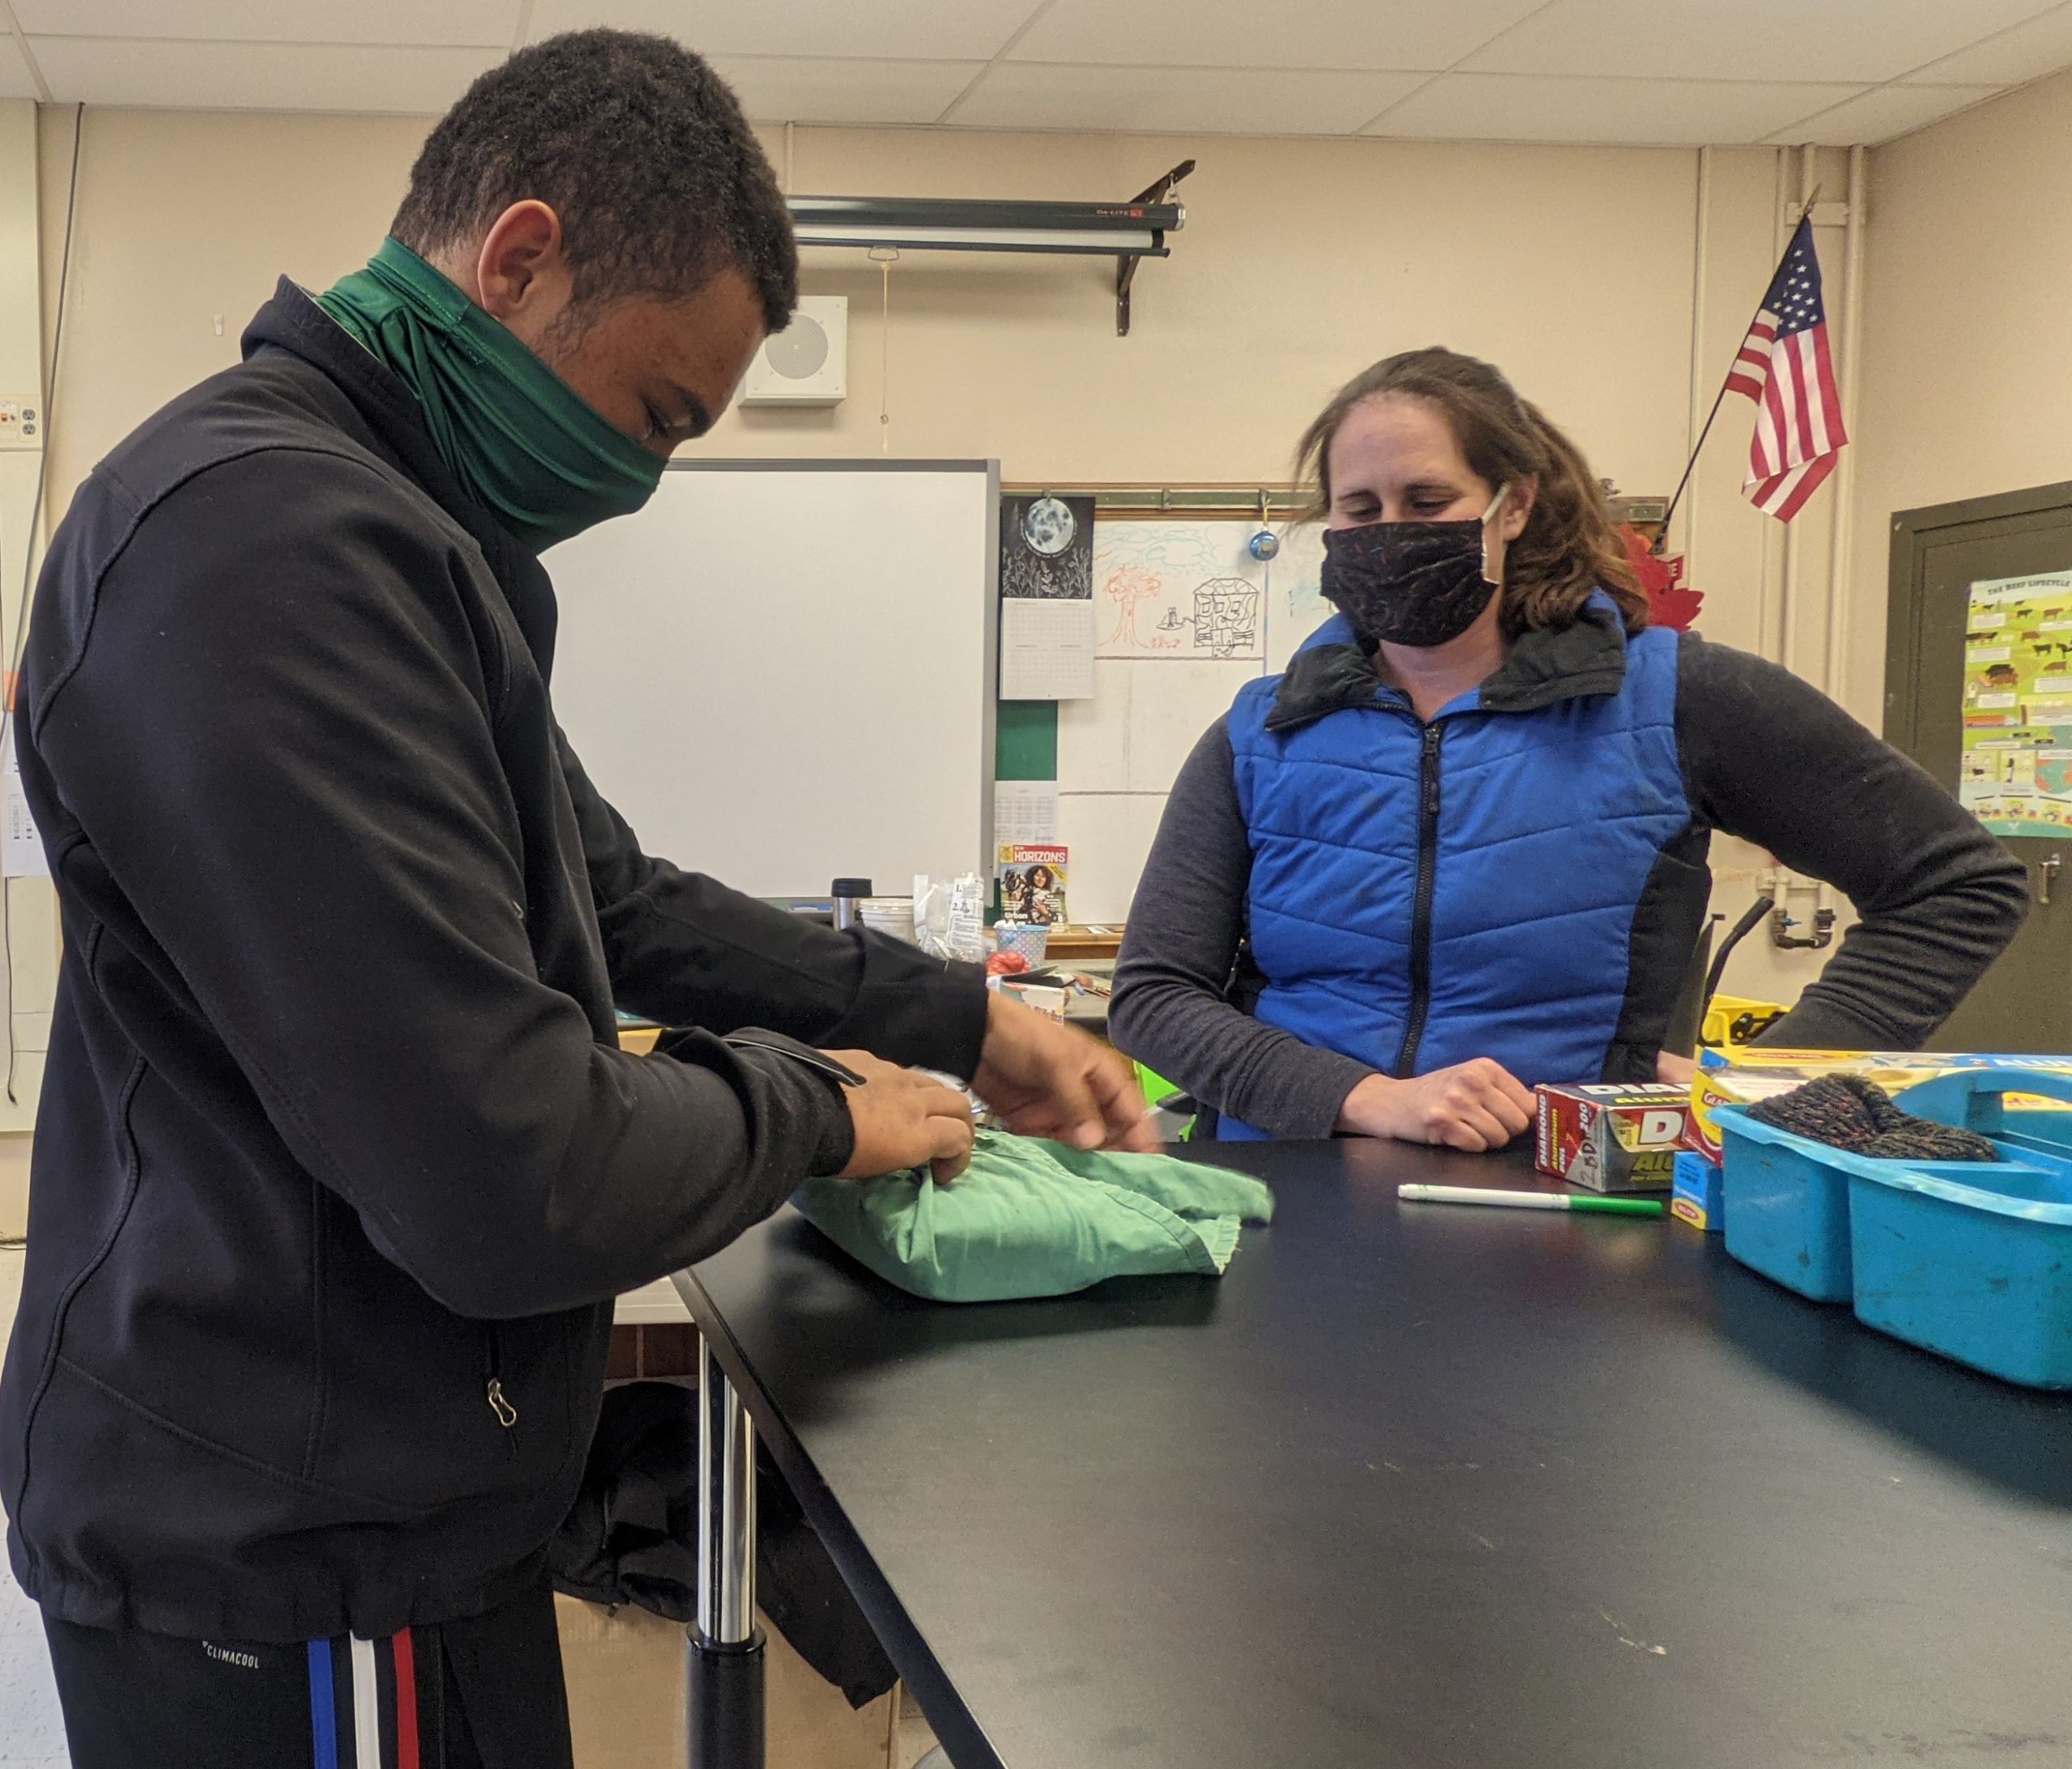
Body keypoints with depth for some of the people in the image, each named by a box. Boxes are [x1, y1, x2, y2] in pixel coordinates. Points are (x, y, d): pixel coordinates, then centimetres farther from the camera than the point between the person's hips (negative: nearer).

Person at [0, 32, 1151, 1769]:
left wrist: (959, 1018, 15)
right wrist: (809, 1110, -10)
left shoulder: (391, 532, 11)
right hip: (295, 1574, -10)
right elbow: (512, 1182, -29)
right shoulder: (269, 539, -25)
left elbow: (615, 903, 20)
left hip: (376, 1490, 10)